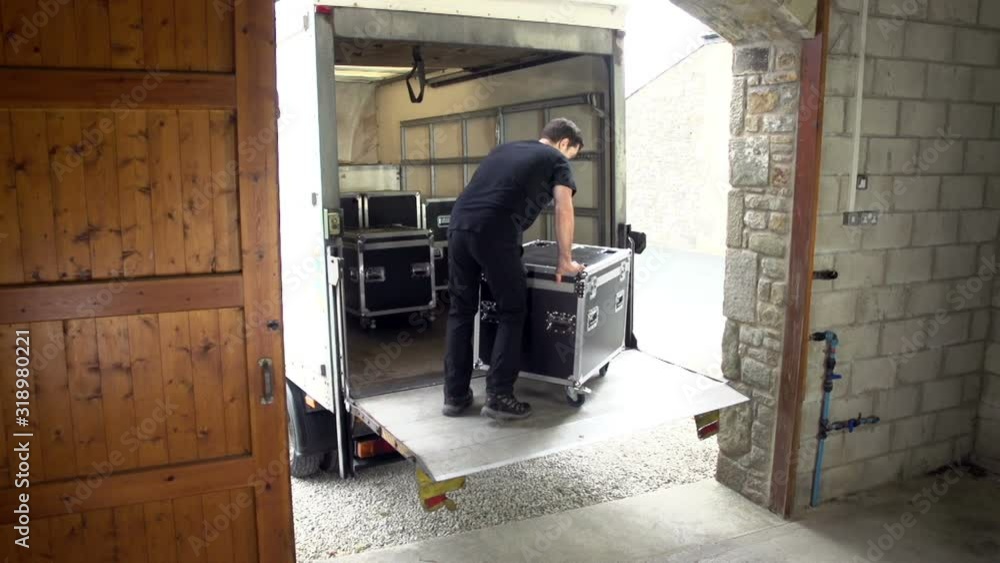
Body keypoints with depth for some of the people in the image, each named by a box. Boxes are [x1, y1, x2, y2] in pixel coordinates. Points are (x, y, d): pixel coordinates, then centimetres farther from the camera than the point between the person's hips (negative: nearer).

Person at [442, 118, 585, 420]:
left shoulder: (504, 148, 33)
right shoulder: (556, 159, 15)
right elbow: (563, 209, 3)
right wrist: (565, 260, 8)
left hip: (458, 223, 6)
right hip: (493, 231, -6)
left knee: (460, 311, 14)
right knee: (511, 313, 8)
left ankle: (455, 395, 18)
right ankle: (498, 396, 6)